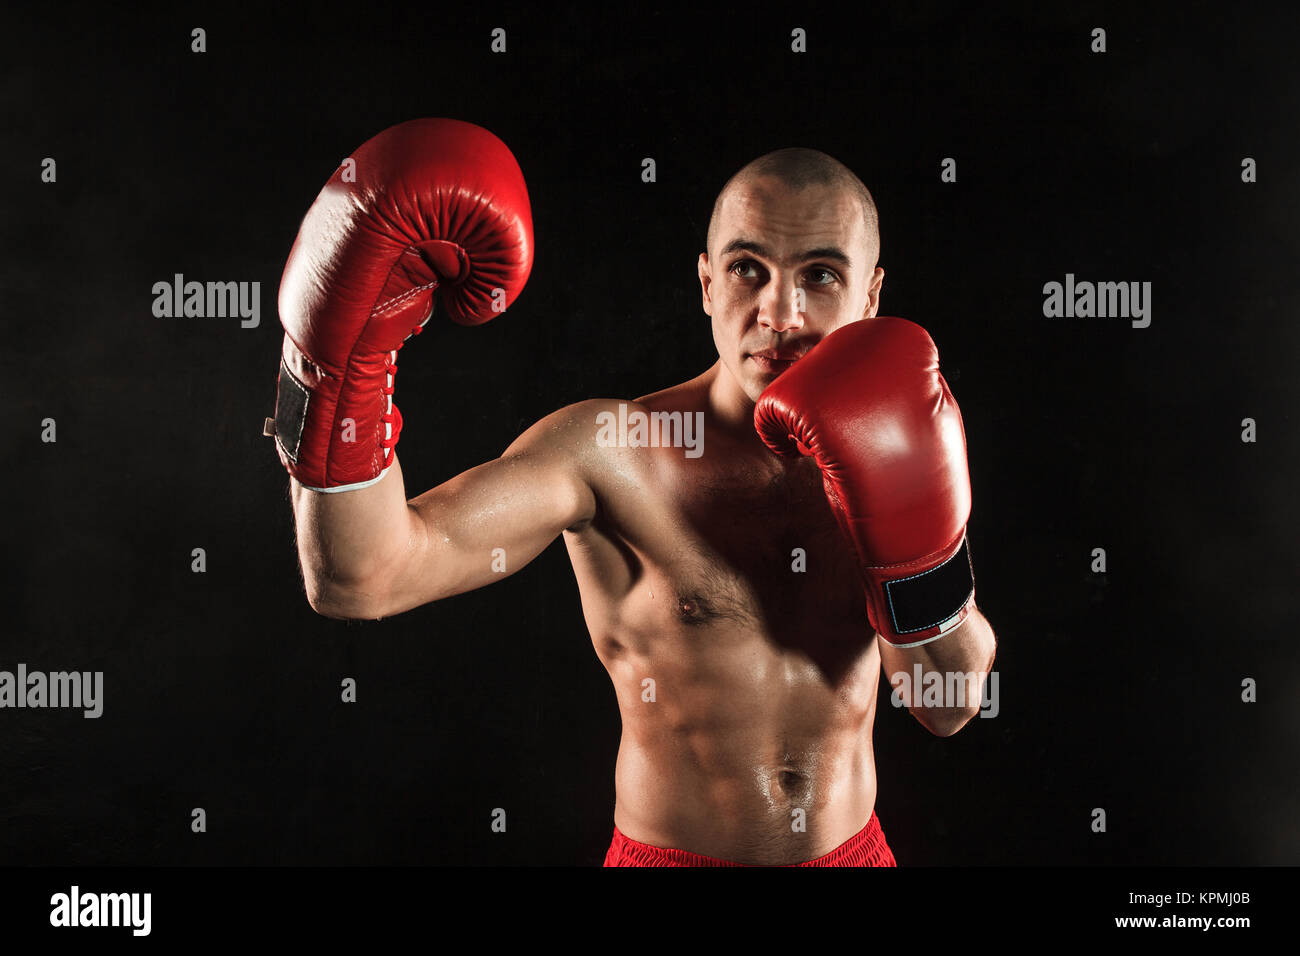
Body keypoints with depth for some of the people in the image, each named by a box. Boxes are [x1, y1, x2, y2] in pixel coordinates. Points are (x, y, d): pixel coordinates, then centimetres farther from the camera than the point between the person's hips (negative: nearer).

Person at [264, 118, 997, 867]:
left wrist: (920, 540, -21)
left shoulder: (884, 453, -6)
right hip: (672, 850, -3)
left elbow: (951, 709, -6)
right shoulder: (608, 449, -18)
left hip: (854, 848, 4)